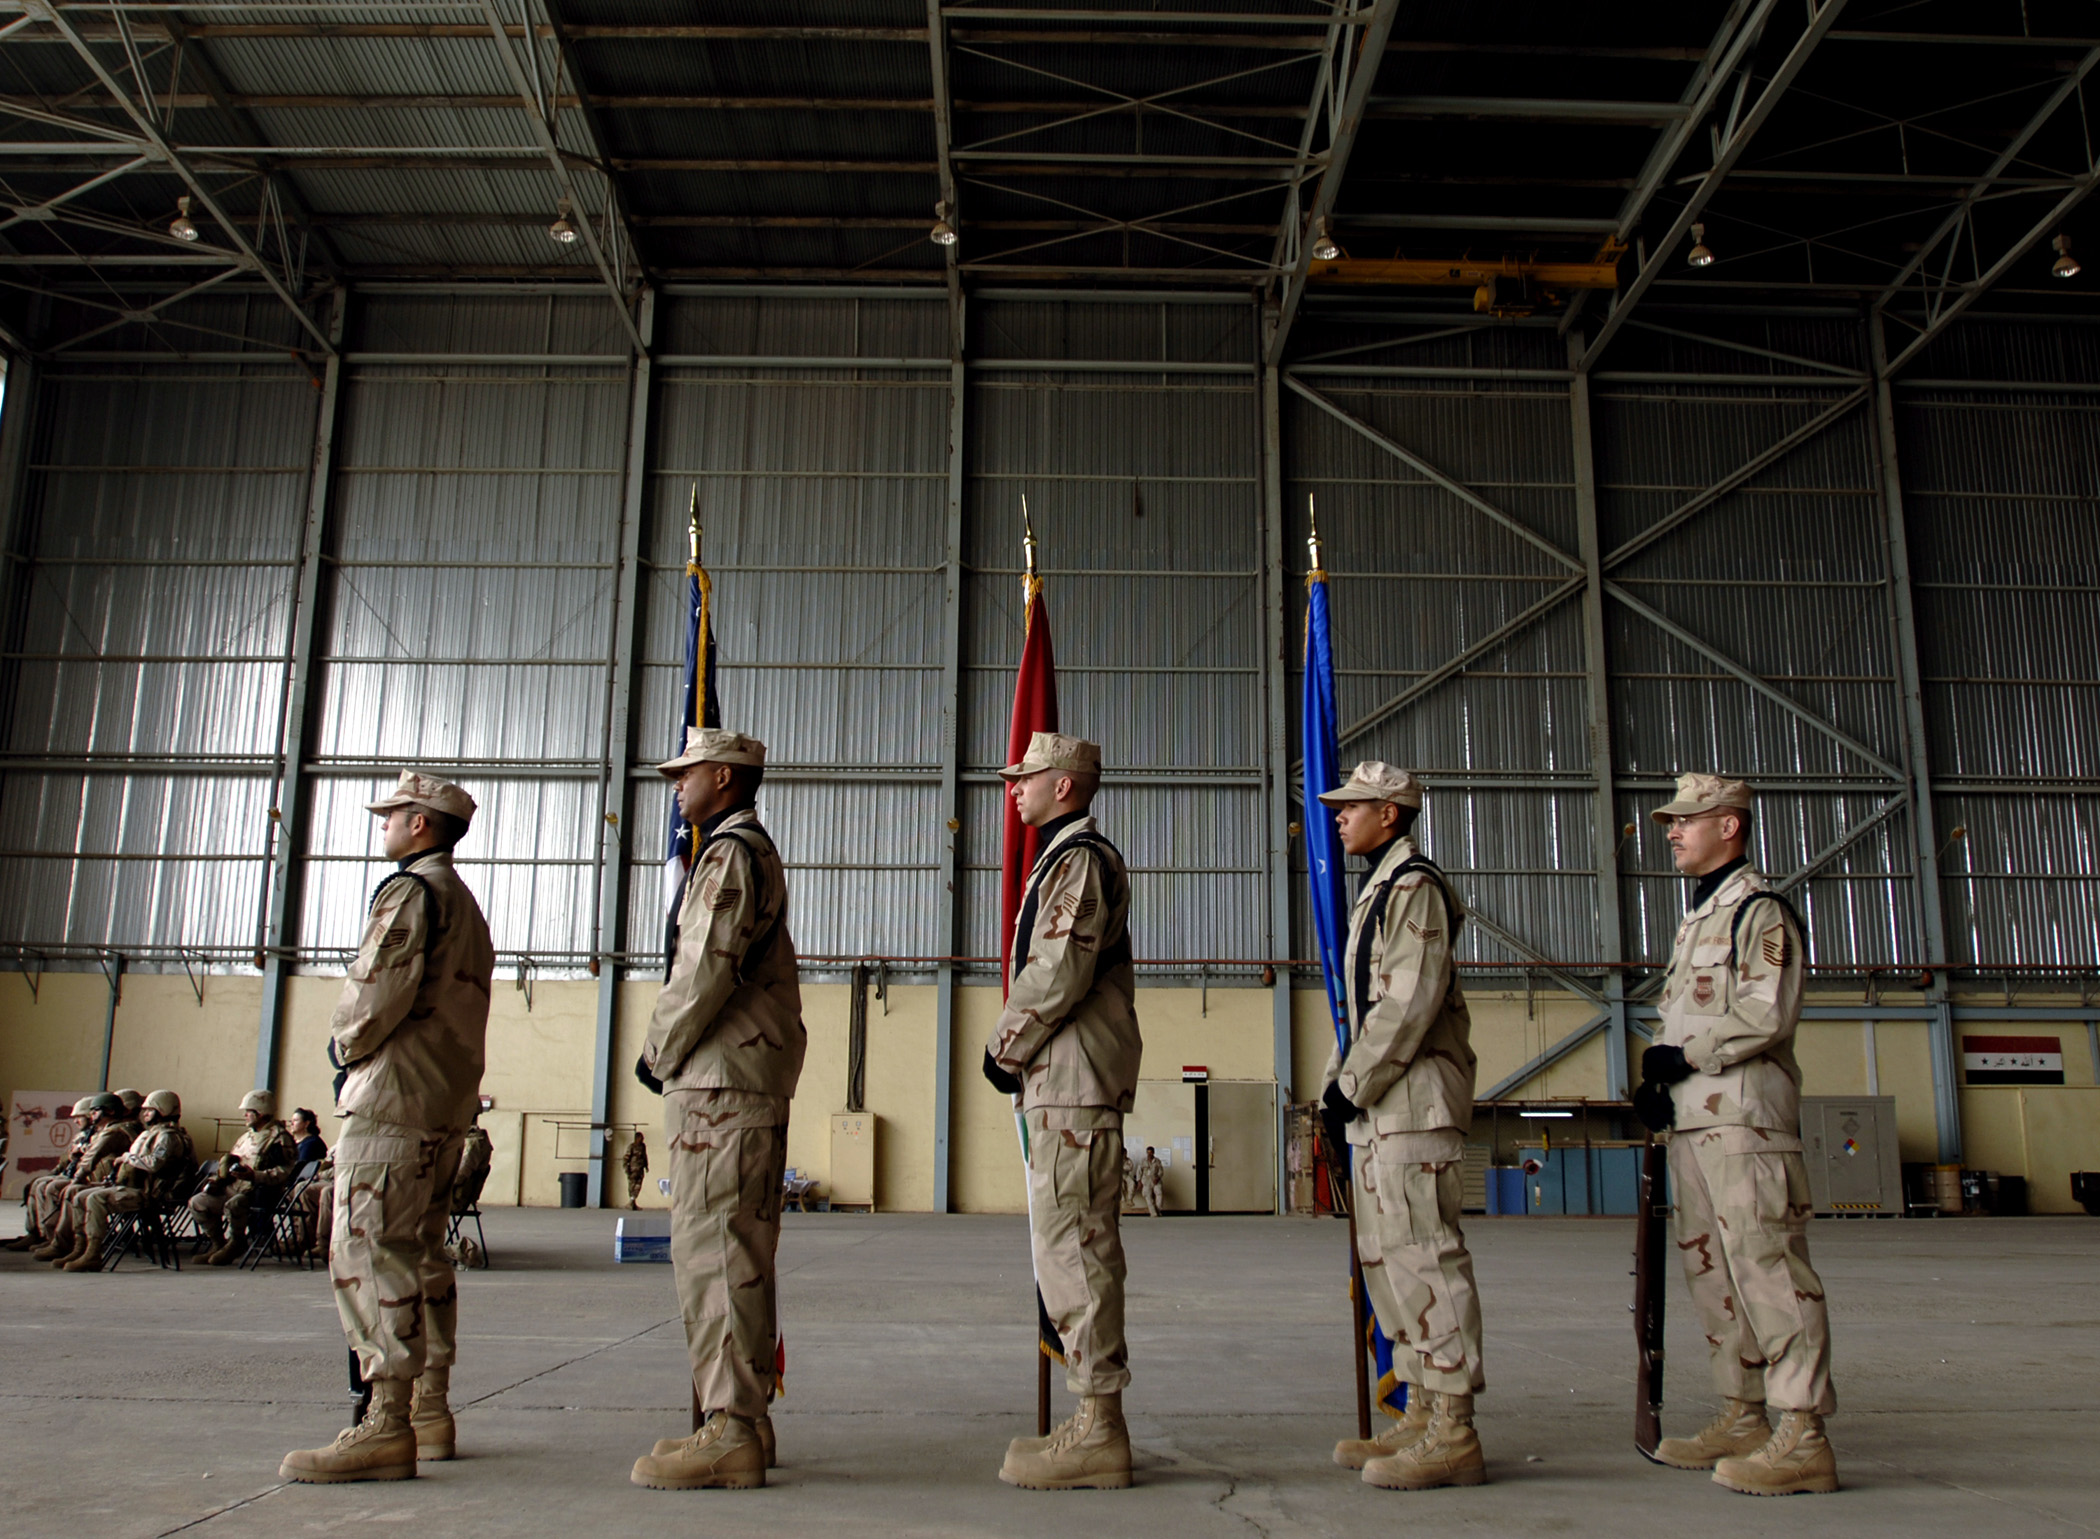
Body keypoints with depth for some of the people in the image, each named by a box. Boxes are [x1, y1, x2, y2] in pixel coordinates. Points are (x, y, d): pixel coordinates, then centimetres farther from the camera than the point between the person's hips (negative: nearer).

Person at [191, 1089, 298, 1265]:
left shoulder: (279, 1138, -8)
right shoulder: (247, 1137, 20)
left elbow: (284, 1171, -18)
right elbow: (231, 1163, 28)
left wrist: (254, 1176, -28)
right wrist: (218, 1179, 8)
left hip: (262, 1193, -9)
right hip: (235, 1187, 9)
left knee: (233, 1204, -35)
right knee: (198, 1202, -2)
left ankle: (236, 1244, -8)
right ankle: (219, 1244, 9)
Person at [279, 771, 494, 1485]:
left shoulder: (411, 890, -8)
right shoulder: (465, 904, 23)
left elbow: (381, 986, -18)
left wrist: (346, 1044, -1)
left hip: (395, 1097, -10)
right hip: (448, 1103, 10)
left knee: (369, 1250, -11)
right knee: (420, 1251, 14)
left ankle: (386, 1426, -13)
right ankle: (430, 1412, 18)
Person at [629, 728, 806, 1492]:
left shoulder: (730, 854, -9)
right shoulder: (755, 852, 23)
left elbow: (708, 968, -18)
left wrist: (659, 1052, -6)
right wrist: (673, 1053, 18)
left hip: (720, 1083, -11)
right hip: (749, 1082, 11)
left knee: (714, 1251, -9)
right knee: (735, 1254, 12)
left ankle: (730, 1434, -7)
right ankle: (743, 1420, 18)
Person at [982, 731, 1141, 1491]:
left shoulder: (1079, 858, -11)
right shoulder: (1072, 857, 23)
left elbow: (1059, 970, -20)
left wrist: (1004, 1048, -9)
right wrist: (1020, 1052, 17)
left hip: (1073, 1084, -11)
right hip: (1069, 1080, 11)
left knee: (1073, 1244, -9)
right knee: (1076, 1245, 12)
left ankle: (1097, 1431, -4)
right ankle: (1094, 1420, 19)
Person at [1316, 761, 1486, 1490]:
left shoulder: (1415, 886, -10)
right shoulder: (1379, 892, 22)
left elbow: (1411, 1004, -19)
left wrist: (1351, 1085, -15)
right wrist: (1336, 1087, 14)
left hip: (1414, 1102, -11)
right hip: (1380, 1105, 11)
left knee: (1421, 1255, -9)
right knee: (1385, 1257, 12)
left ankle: (1453, 1436, -4)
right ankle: (1423, 1416, 20)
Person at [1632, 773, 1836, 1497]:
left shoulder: (1760, 909, -6)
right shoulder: (1699, 918, 23)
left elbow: (1768, 1015, -17)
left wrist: (1683, 1054, -13)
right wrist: (1657, 1077, 8)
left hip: (1742, 1117, -10)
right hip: (1692, 1118, 10)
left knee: (1767, 1267, -10)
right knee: (1710, 1270, 12)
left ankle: (1803, 1437, -7)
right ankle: (1743, 1416, 20)